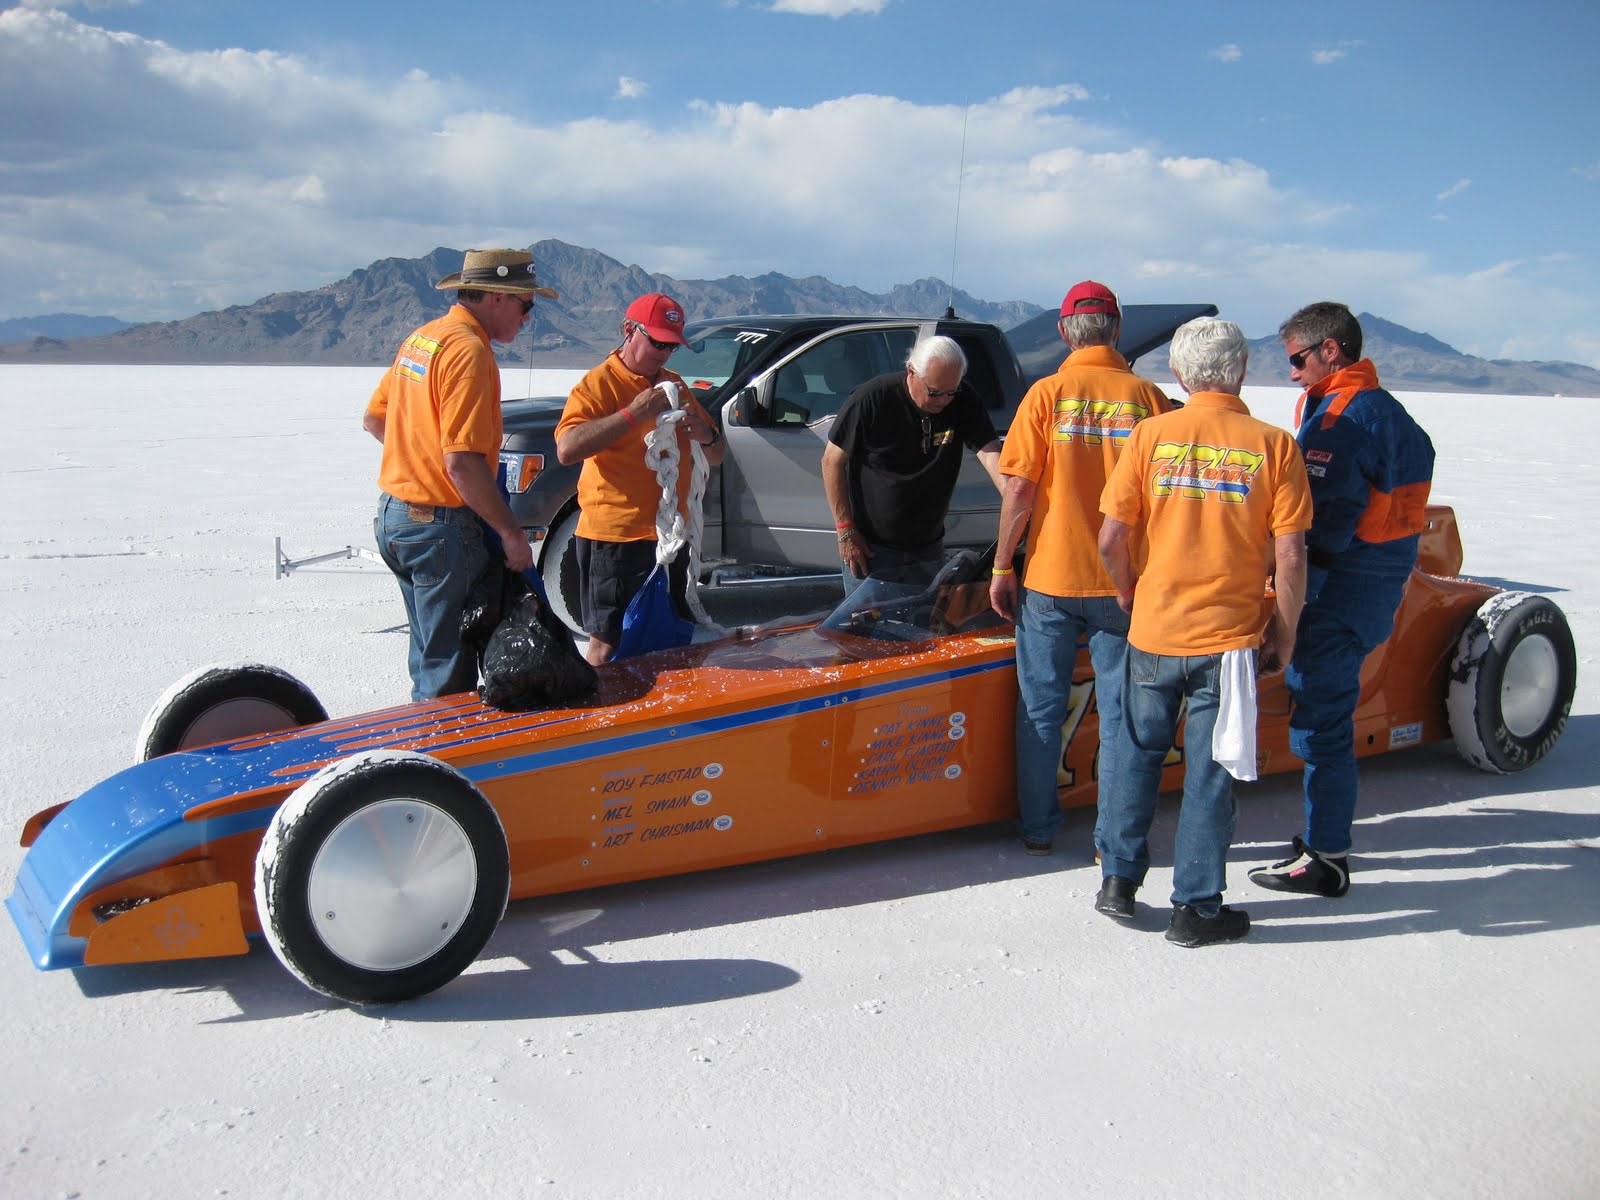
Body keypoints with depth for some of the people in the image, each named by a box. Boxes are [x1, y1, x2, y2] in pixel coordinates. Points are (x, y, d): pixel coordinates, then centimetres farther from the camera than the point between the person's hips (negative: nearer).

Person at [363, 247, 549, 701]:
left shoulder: (421, 338, 12)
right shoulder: (468, 350, -18)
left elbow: (373, 418, 20)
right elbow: (462, 462, -24)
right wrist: (511, 531, -18)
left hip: (394, 514, 10)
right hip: (441, 525, -10)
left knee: (429, 655, 21)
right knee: (449, 672, 0)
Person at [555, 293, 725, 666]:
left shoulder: (674, 385, 16)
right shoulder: (598, 383, -6)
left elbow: (716, 457, 20)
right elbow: (566, 449, -23)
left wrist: (706, 436, -5)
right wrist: (632, 414, -25)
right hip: (615, 539, -7)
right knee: (609, 645, -3)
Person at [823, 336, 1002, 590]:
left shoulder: (963, 400, -8)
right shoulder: (872, 398, -17)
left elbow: (990, 454, -18)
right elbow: (832, 460, -10)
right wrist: (845, 530, -13)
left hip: (928, 548, 4)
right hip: (870, 548, -4)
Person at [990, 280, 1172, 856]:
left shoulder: (1047, 393, -5)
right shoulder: (1148, 397, -2)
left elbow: (1019, 489, -9)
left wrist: (1002, 567, 0)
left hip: (1050, 578, -1)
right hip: (1124, 581, 1)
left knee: (1041, 708, 12)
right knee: (1119, 710, 11)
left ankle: (1038, 828, 20)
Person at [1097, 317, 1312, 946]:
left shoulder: (1150, 435, -3)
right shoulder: (1274, 445, -6)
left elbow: (1112, 539, -5)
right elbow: (1289, 555, -8)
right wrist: (1284, 632, 5)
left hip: (1153, 631, 1)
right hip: (1230, 636, -1)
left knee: (1139, 754, 18)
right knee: (1209, 774, 8)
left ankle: (1118, 880, 25)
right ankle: (1196, 908, 16)